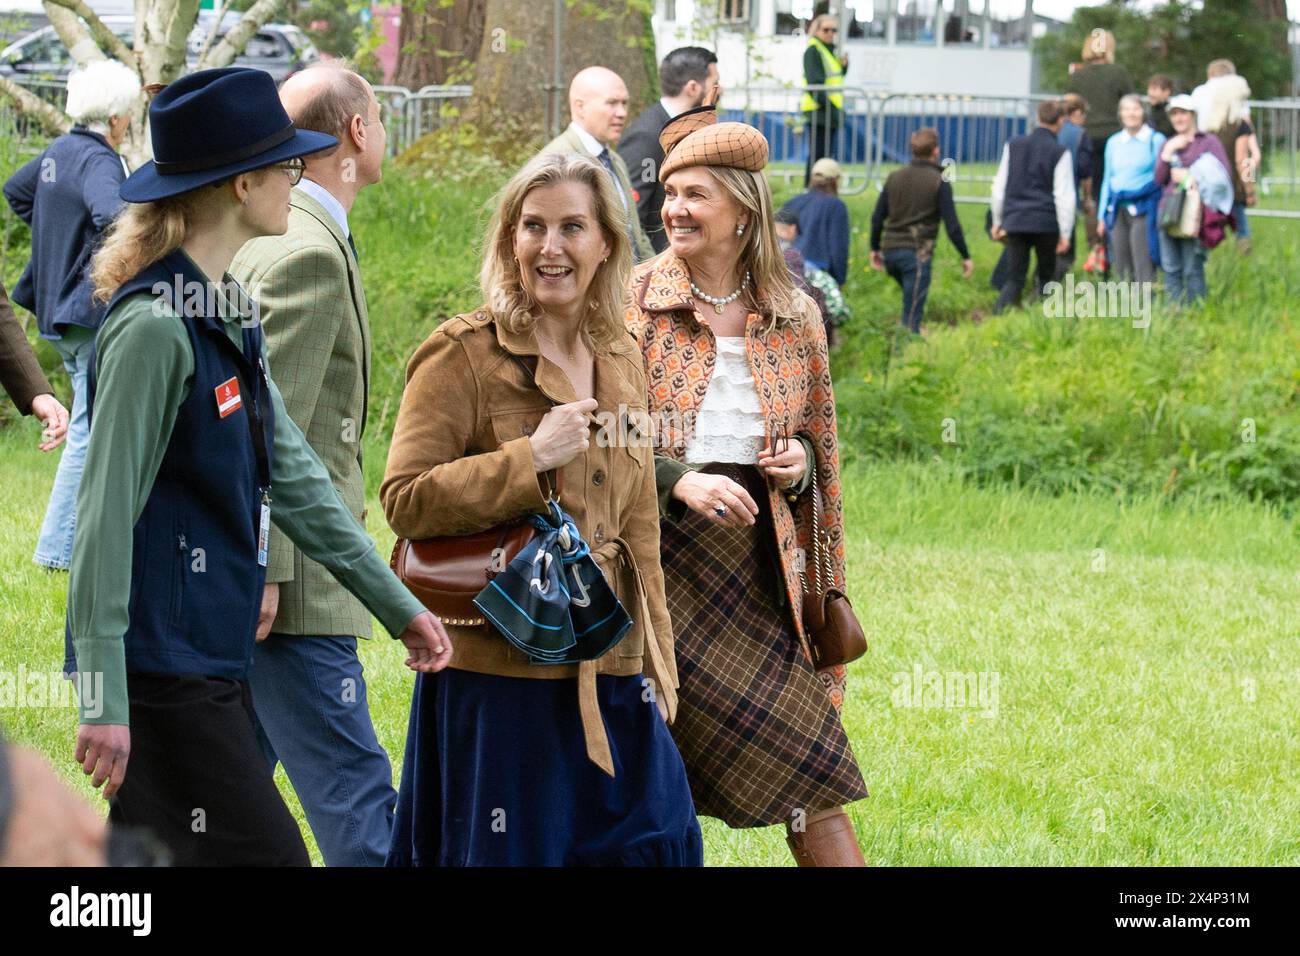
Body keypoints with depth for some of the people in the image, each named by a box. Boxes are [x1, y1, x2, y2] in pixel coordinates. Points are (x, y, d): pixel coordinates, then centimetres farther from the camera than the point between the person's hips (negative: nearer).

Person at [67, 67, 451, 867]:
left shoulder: (231, 314, 12)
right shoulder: (155, 327, -18)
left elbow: (293, 476, 17)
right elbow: (108, 512, -18)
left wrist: (399, 606, 18)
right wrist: (105, 700, -20)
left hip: (213, 658, 9)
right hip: (163, 667, -9)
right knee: (264, 854, -7)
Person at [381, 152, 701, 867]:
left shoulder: (620, 363, 14)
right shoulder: (463, 354, -6)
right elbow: (404, 499, -14)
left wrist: (658, 663, 19)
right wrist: (530, 459, -19)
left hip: (610, 674, 6)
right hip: (500, 676, -6)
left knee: (656, 840, 5)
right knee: (506, 854, -1)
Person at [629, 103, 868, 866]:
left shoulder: (795, 318, 9)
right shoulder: (635, 304, 0)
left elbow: (822, 444, 21)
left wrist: (801, 462, -1)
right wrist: (679, 481, -17)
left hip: (759, 564, 3)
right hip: (659, 555, -3)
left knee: (810, 783, -2)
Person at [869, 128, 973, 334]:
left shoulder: (895, 177, 11)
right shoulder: (939, 182, -4)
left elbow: (877, 217, 12)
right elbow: (951, 224, -6)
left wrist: (875, 249, 24)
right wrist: (966, 257, 1)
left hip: (891, 250, 5)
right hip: (917, 253, -5)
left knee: (912, 299, 26)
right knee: (912, 313, -6)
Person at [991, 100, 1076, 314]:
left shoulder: (1014, 146, 9)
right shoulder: (1060, 153, -4)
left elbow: (1000, 187, 13)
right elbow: (1064, 195, -6)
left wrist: (998, 221, 21)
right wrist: (1065, 233, -2)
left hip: (1015, 221, 3)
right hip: (1046, 223, -3)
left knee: (1014, 278, 3)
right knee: (1046, 275, 14)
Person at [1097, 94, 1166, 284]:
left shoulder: (1156, 140, 0)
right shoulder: (1113, 142, 15)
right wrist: (1103, 216, 18)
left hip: (1143, 210, -5)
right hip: (1118, 210, 5)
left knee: (1143, 270, -11)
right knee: (1121, 268, 5)